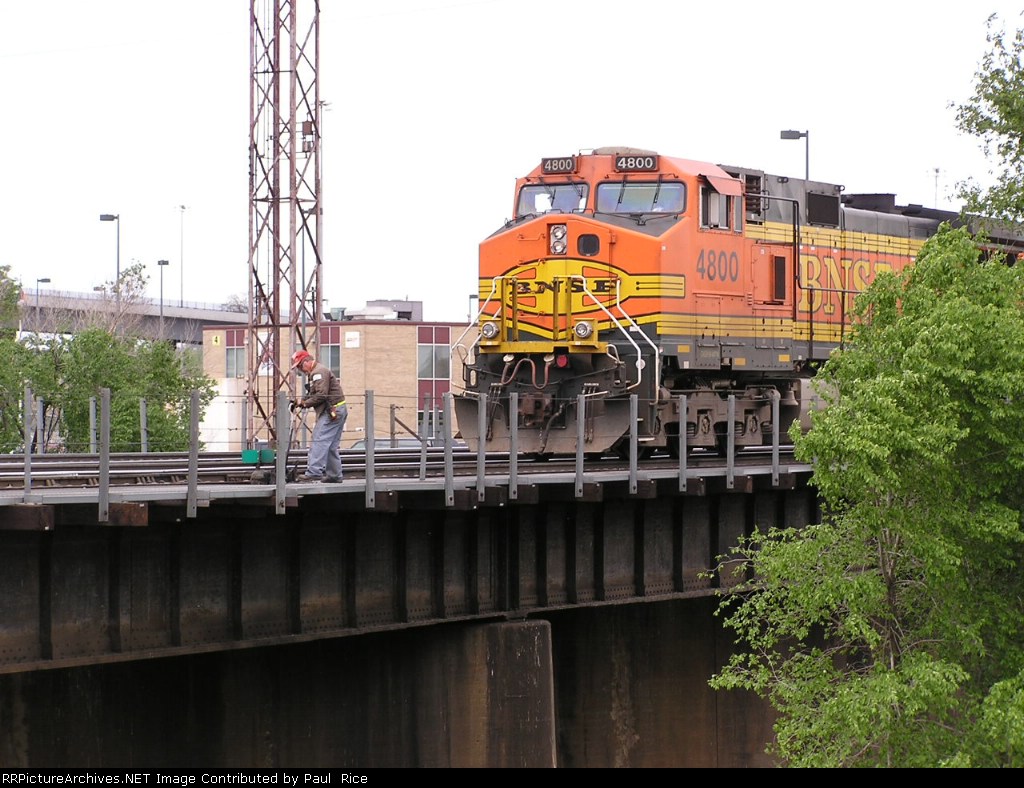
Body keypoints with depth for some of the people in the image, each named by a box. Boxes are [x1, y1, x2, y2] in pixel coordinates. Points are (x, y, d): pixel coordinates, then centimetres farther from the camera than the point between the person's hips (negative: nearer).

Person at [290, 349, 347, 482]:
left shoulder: (319, 372, -12)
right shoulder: (314, 373, 22)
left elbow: (321, 395, -21)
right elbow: (312, 395, 21)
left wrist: (304, 403, -11)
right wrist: (301, 401, 4)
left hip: (332, 411, -11)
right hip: (337, 411, 11)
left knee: (319, 441, -15)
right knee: (331, 445, 12)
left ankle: (314, 472, -21)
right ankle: (334, 475, 15)